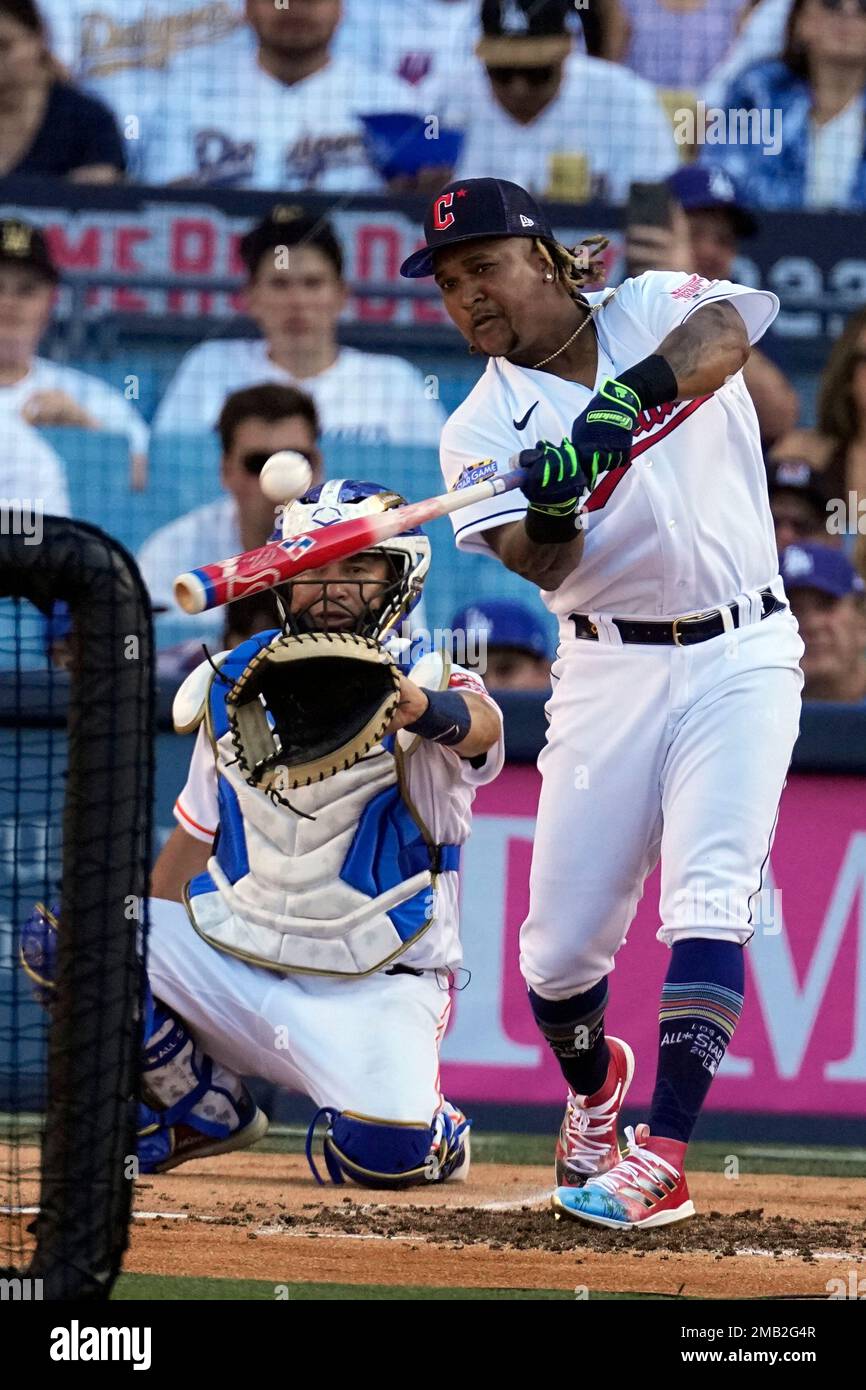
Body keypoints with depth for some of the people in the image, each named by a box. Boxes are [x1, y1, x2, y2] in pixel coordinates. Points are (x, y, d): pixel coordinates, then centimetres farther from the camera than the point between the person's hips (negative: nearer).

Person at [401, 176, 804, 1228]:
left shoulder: (653, 308, 0)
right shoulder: (481, 426, 1)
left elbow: (723, 334, -26)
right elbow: (539, 564, -16)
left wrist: (621, 401, -42)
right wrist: (553, 506, -38)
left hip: (742, 657, -2)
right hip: (611, 669, 2)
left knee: (707, 896, -16)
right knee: (561, 943, 2)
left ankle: (660, 1156, -18)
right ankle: (593, 1086, 33)